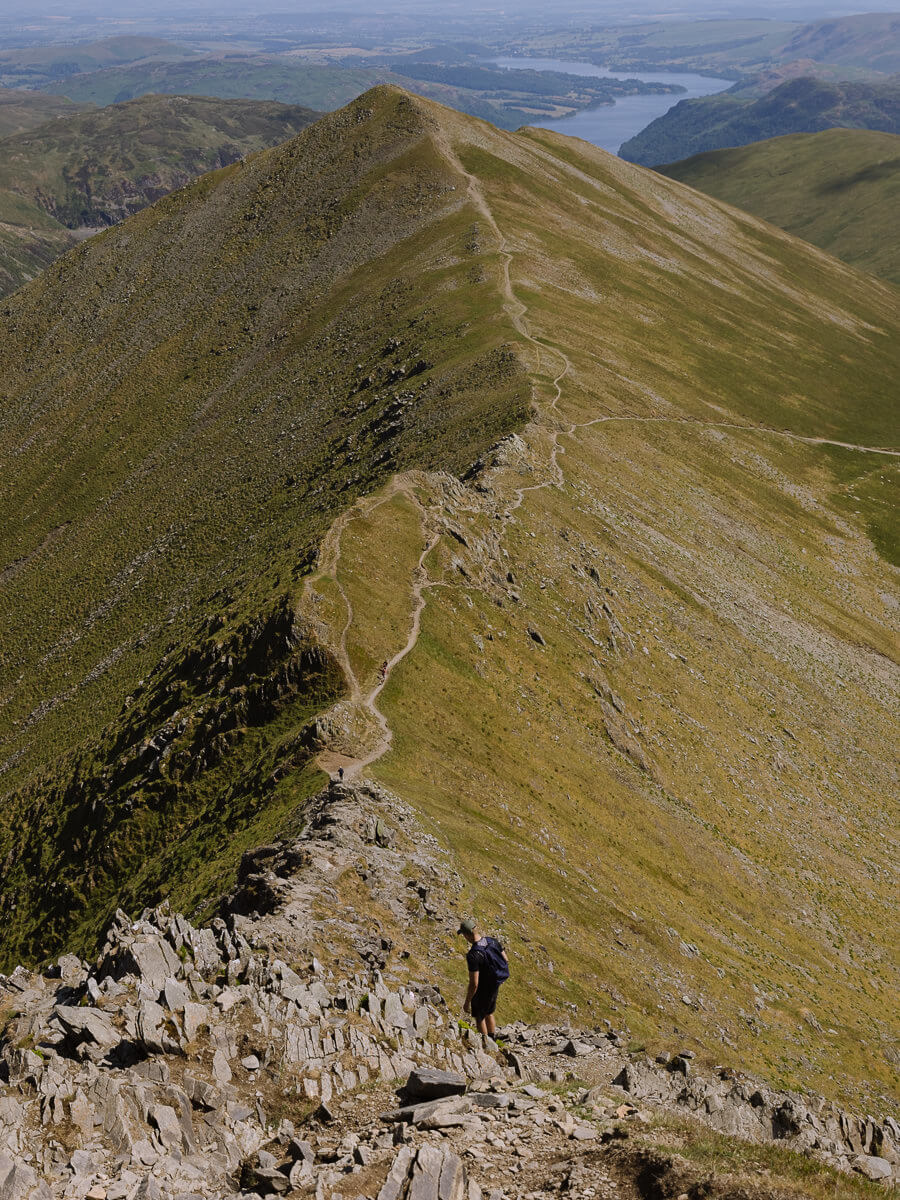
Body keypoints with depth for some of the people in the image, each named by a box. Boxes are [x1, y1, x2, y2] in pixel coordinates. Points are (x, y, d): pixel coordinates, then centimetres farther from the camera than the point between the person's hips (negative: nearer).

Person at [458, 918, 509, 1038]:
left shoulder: (473, 955, -34)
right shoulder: (492, 941, -12)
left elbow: (474, 984, -30)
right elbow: (505, 960, 3)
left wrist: (467, 1002, -17)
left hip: (482, 990, -7)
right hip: (495, 986, 7)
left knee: (479, 1017, 19)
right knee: (489, 1013, 29)